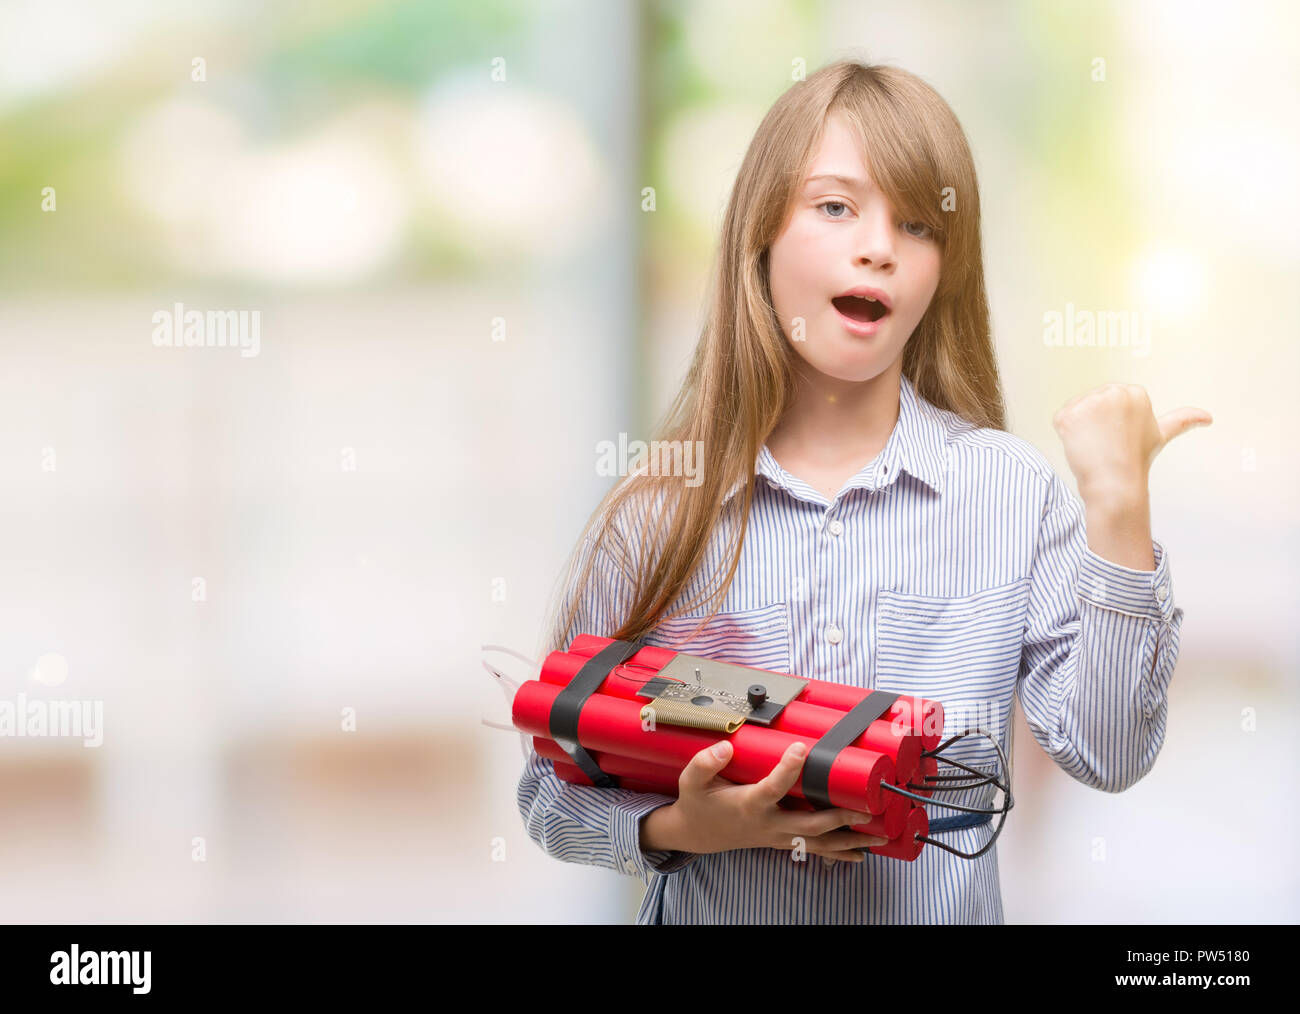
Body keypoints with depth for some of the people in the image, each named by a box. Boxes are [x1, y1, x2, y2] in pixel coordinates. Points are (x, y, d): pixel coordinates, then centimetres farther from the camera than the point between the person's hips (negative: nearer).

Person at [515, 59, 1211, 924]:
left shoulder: (1013, 491, 2)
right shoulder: (657, 513, -1)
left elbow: (1108, 755, -6)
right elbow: (554, 793, 5)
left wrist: (1118, 507, -12)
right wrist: (682, 830, -12)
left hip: (941, 906, 0)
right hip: (711, 912, 1)